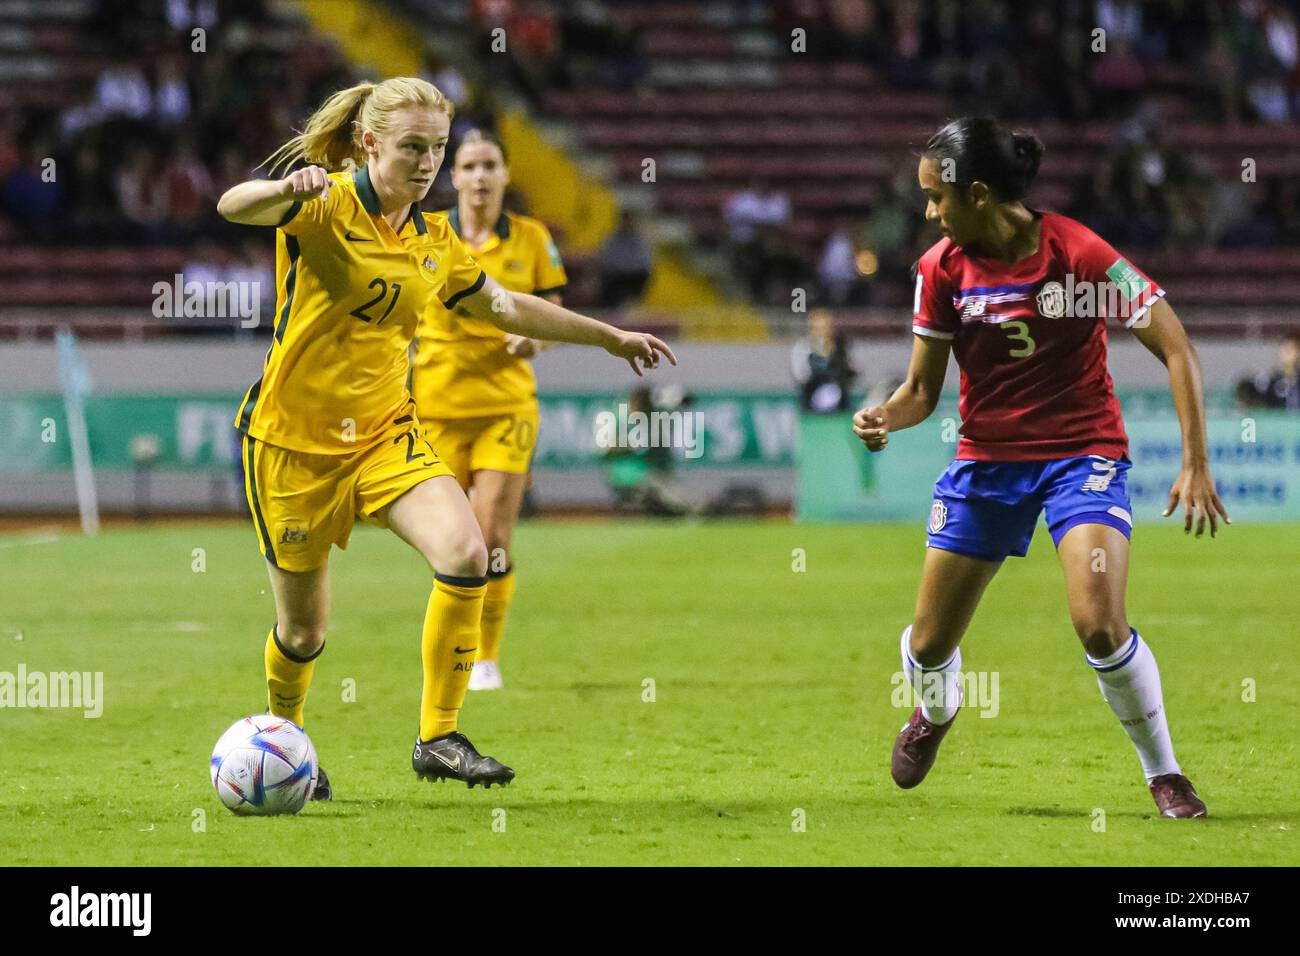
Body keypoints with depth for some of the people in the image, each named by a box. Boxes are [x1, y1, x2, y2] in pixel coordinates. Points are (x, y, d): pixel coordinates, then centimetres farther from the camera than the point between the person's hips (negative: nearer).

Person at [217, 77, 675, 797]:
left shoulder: (434, 242, 9)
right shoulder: (327, 206, -11)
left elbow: (505, 306, 26)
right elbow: (232, 207, -31)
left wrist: (610, 337, 29)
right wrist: (286, 189, -54)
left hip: (384, 432, 5)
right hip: (294, 440, -5)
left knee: (465, 554, -22)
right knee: (304, 631, 4)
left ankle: (438, 737, -11)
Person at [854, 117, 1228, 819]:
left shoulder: (1077, 253, -18)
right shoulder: (942, 267, -5)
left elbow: (1176, 349, -14)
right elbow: (922, 388, 4)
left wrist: (1196, 464, -19)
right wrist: (885, 417, -19)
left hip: (1082, 453, -4)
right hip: (985, 459, 4)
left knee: (1099, 624, -25)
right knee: (928, 646, 6)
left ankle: (1164, 774, -3)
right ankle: (934, 714, 44)